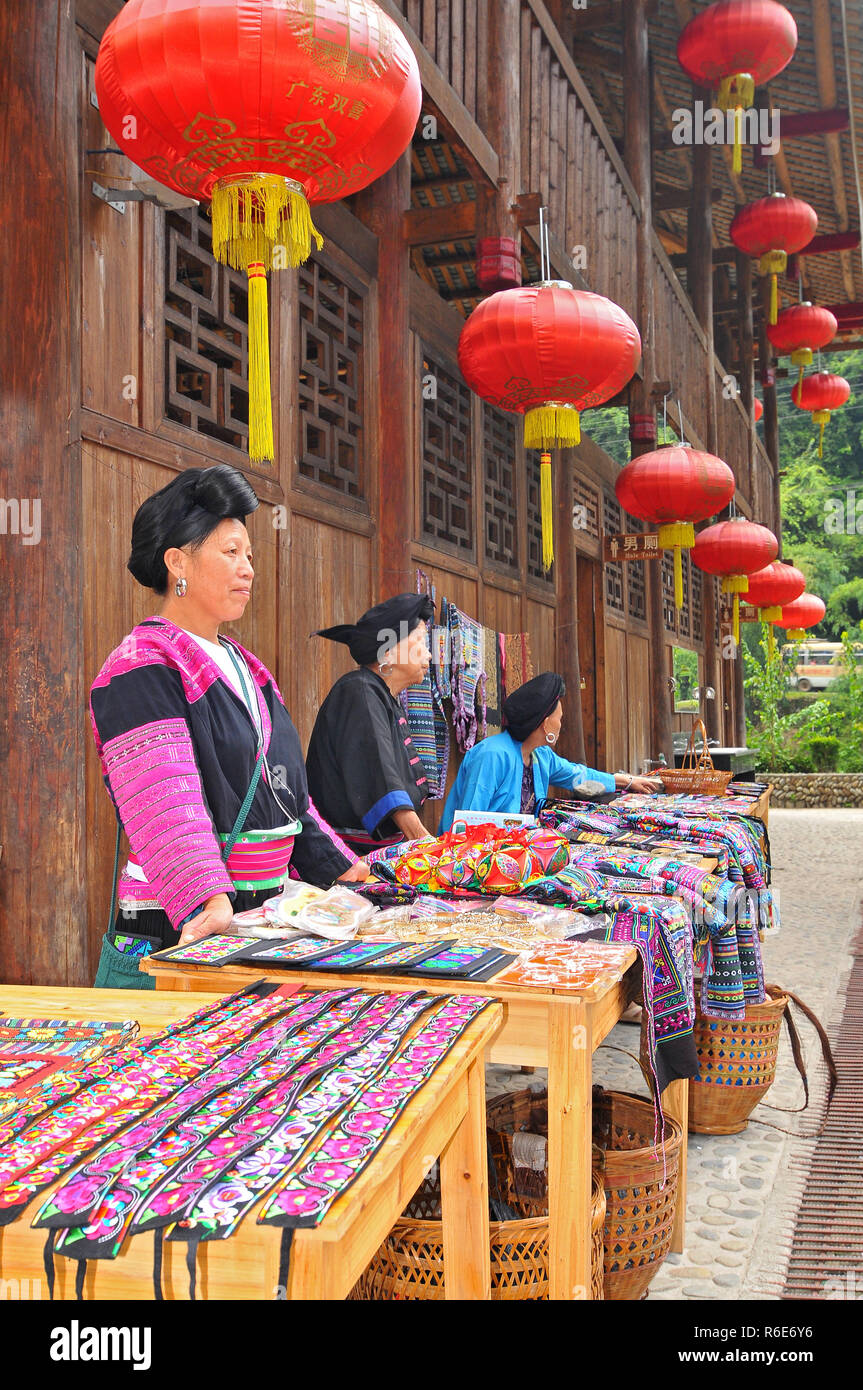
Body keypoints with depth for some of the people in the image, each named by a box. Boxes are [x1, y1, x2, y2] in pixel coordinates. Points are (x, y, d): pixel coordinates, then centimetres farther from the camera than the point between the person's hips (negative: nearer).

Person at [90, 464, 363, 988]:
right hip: (176, 931, -7)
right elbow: (165, 800, -24)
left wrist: (341, 869, 14)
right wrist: (208, 900, -36)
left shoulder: (245, 669, 17)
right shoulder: (141, 669, -10)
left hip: (265, 918, 8)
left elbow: (287, 791, 21)